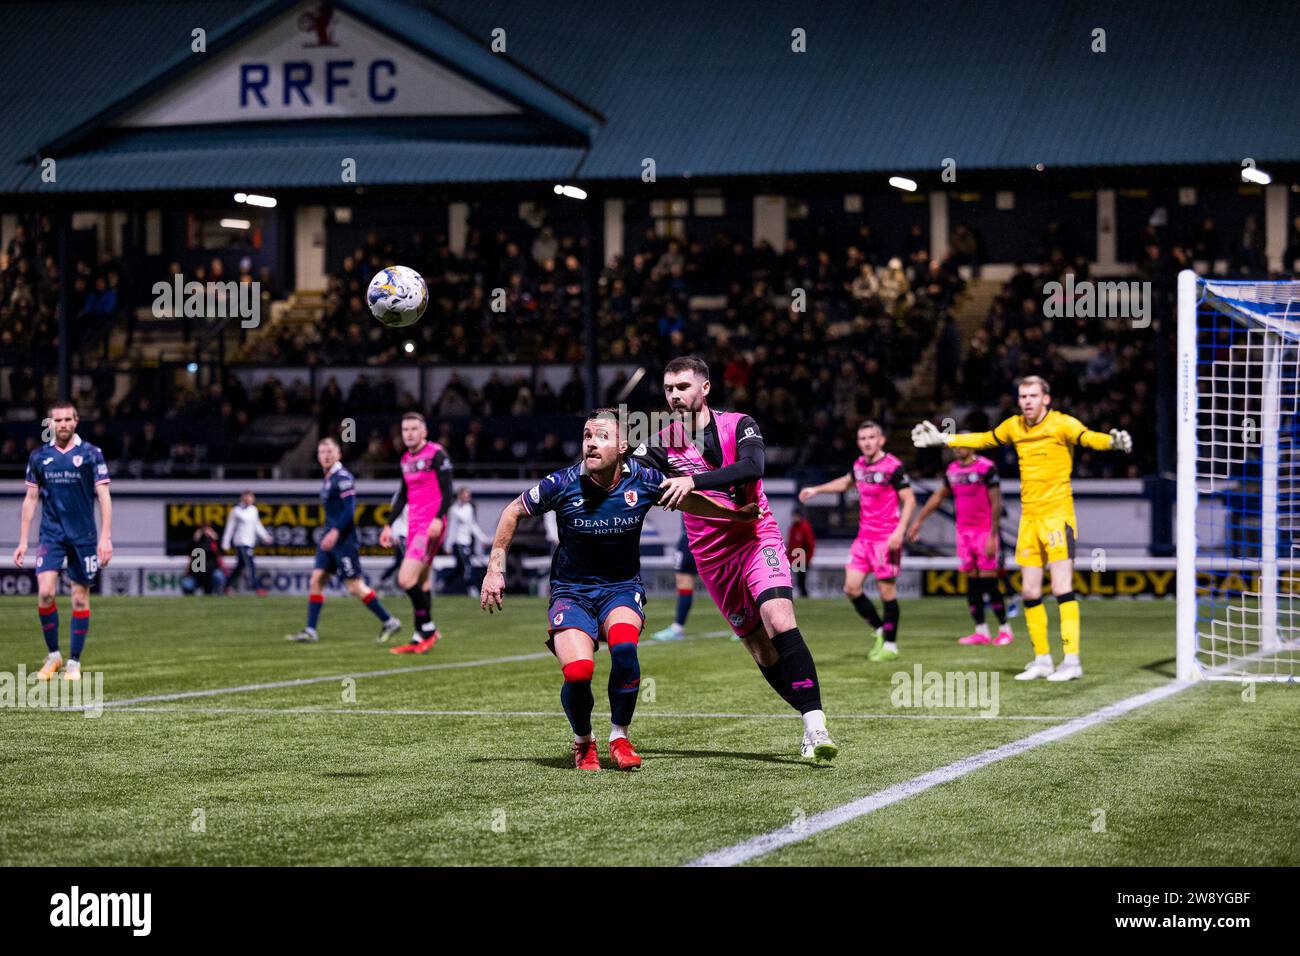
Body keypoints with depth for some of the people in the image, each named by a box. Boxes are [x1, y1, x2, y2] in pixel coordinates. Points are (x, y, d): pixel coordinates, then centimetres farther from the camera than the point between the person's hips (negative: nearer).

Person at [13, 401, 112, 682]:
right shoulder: (39, 456, 5)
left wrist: (106, 538, -12)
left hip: (83, 537, -1)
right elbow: (31, 498, 10)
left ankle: (74, 662, 12)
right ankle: (53, 655, 5)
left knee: (81, 598, 2)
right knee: (45, 592, -12)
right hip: (51, 535, 1)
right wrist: (22, 541, 7)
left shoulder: (91, 454, -2)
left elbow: (104, 497, -4)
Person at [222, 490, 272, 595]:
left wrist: (265, 536, 13)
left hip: (250, 542, 7)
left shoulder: (253, 510, 12)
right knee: (251, 565, -14)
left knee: (240, 565, 12)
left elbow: (257, 525, 21)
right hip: (241, 542, -7)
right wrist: (225, 543, -3)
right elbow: (230, 527, -3)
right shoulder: (236, 511, -7)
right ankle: (256, 587, -16)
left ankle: (228, 585, 24)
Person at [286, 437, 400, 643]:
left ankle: (388, 622, 5)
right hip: (329, 541, 9)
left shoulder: (343, 477, -12)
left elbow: (349, 509, -20)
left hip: (344, 541, -9)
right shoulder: (327, 479, 16)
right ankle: (310, 631, -1)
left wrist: (335, 532, -27)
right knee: (316, 580, 0)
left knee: (354, 586, -6)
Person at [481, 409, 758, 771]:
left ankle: (619, 736, -8)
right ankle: (583, 741, 10)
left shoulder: (643, 480, -12)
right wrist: (495, 569, 0)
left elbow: (687, 500, 10)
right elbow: (513, 512, 1)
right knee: (578, 673, -23)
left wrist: (737, 514, 13)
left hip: (622, 589, 1)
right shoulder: (562, 484, -16)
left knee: (623, 647, -32)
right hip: (571, 591, -1)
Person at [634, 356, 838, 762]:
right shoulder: (663, 444, 2)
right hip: (712, 557, 4)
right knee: (760, 649, 2)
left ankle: (814, 728, -27)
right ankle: (812, 725, 14)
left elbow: (751, 467, -25)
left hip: (757, 538, -3)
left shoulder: (738, 424, -6)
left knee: (780, 622, -25)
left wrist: (694, 480, -36)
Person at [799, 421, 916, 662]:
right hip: (864, 538, 7)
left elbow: (909, 500, -11)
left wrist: (899, 530, -20)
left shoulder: (893, 466, -11)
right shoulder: (859, 465, 10)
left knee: (886, 590, -3)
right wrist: (816, 490, 32)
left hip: (886, 539, -7)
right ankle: (880, 631, 19)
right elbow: (846, 482, 33)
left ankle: (890, 646, 8)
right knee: (851, 587, 1)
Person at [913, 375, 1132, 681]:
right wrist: (942, 439, 28)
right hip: (1029, 517, 7)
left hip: (1057, 514, -7)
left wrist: (1113, 442, -48)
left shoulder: (1061, 423, -10)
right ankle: (1042, 660, 17)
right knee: (1030, 592, 8)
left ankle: (1072, 660, -12)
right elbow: (983, 439, 25)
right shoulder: (1014, 426, 8)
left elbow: (1088, 437, -27)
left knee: (1062, 587, -12)